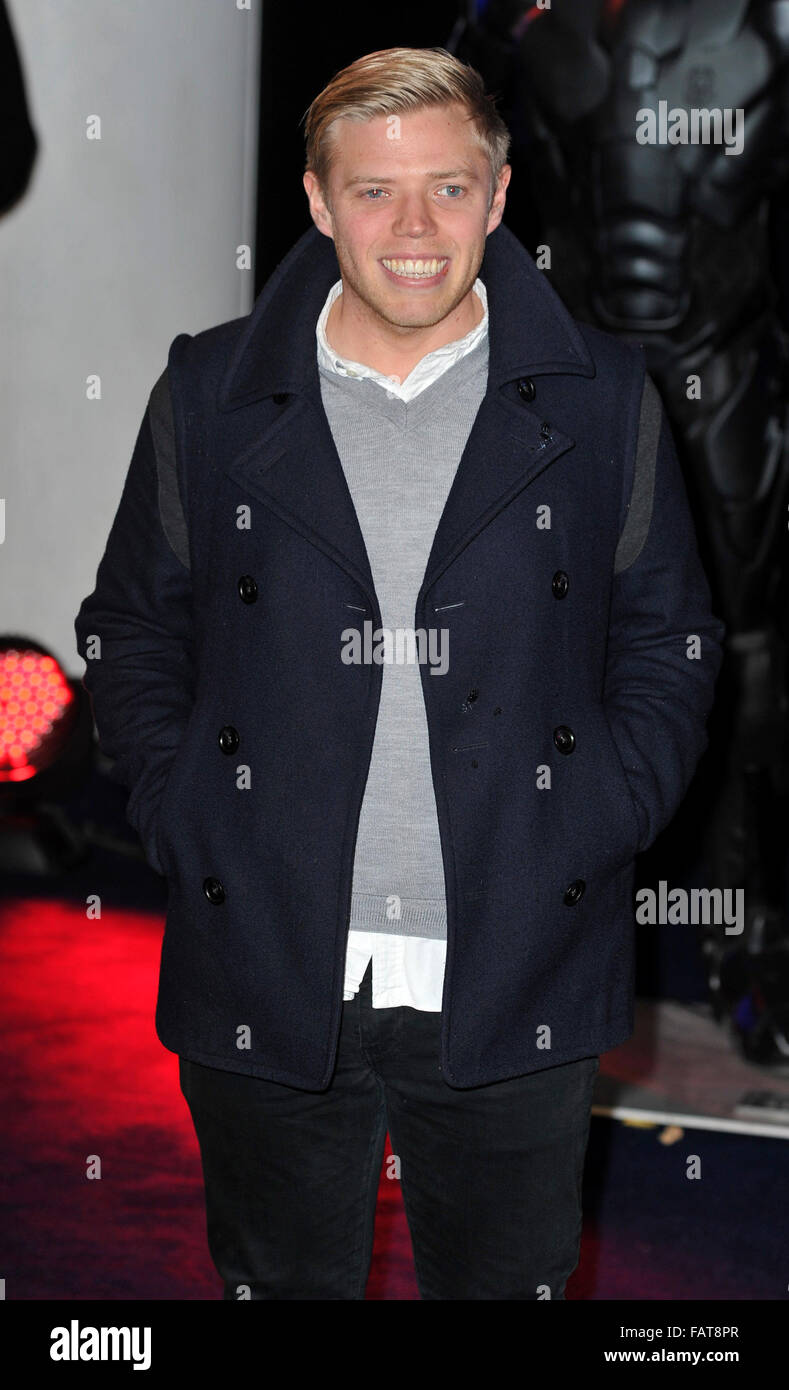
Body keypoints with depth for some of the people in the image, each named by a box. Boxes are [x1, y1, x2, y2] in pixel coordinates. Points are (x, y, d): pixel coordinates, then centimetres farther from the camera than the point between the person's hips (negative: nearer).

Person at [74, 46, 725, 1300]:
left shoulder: (602, 398, 0)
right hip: (265, 973, 1)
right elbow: (132, 630, 9)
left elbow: (668, 638, 7)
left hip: (517, 988, 0)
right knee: (280, 1281, 18)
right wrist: (177, 817, -3)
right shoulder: (209, 395, 1)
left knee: (510, 1281, 17)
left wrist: (598, 824, -5)